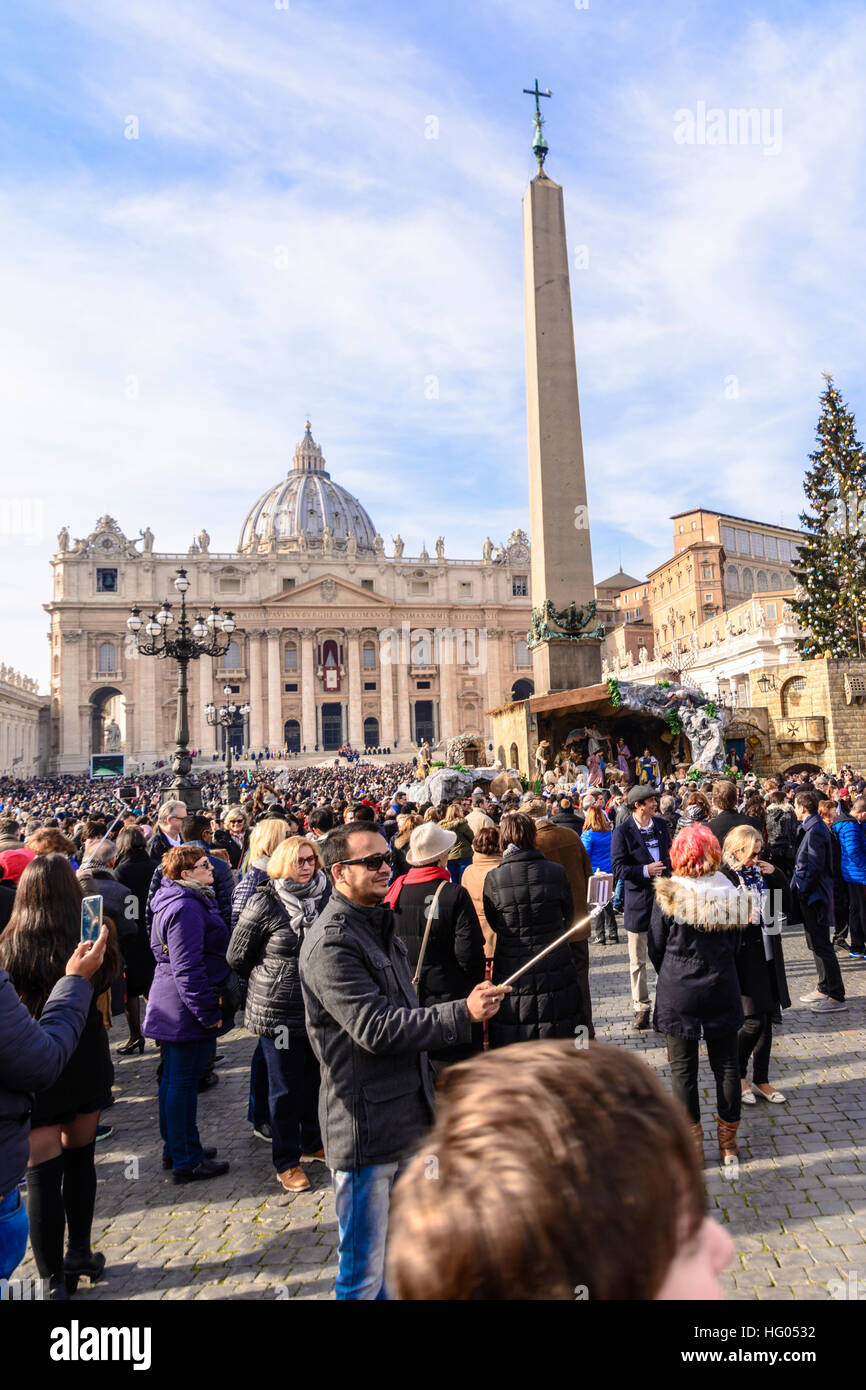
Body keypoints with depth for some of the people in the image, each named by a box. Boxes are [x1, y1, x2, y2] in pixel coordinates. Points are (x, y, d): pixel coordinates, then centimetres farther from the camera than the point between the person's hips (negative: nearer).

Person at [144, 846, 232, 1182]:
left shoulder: (183, 901, 12)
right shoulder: (186, 907, -22)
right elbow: (188, 967, -25)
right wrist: (208, 1012, -21)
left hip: (172, 1007, 11)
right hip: (188, 1012, -11)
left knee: (174, 1078, 18)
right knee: (184, 1081, -1)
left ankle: (175, 1148, 32)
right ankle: (186, 1161, 10)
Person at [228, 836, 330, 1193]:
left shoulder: (324, 896, 0)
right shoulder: (265, 903, -13)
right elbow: (237, 956, -4)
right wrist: (269, 978, 4)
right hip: (278, 1010, -4)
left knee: (315, 1079, 18)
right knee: (285, 1087, 7)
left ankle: (313, 1142, 38)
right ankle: (286, 1162, 23)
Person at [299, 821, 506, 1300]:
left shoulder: (378, 924, 11)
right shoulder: (331, 942, -21)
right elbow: (376, 1029, -26)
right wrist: (462, 1013, -29)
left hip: (403, 1113, 9)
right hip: (366, 1123, -9)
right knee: (364, 1269, 5)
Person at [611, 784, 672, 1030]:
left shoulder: (662, 824, 6)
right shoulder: (622, 831, -10)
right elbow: (618, 868, -13)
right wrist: (645, 870, -25)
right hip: (638, 901, -4)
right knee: (638, 961, 6)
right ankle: (641, 1008, 19)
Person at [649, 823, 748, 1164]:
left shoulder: (667, 896, -15)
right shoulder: (731, 895, -5)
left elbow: (655, 948, -4)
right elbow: (734, 947, 7)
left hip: (678, 994, -3)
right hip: (722, 991, 3)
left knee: (683, 1068, 10)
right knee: (726, 1065, 15)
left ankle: (692, 1143, 19)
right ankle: (728, 1142, 28)